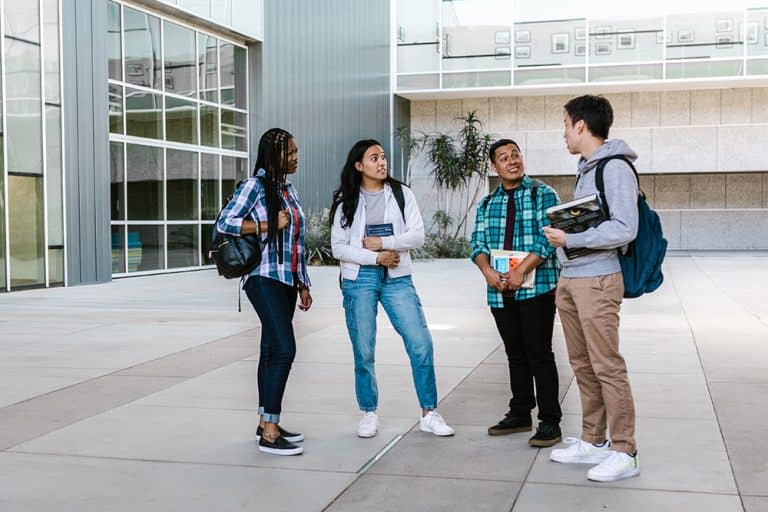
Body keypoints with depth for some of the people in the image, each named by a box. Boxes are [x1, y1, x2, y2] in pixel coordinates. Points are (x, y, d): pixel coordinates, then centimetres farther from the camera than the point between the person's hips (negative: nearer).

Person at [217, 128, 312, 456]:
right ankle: (269, 434, -12)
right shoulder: (256, 186, -6)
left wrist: (302, 285, 18)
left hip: (287, 281, 8)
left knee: (272, 350, 11)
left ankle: (266, 423, 19)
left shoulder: (289, 189, 16)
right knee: (284, 349, -15)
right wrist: (268, 225, -15)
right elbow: (224, 222, -11)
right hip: (265, 279, -8)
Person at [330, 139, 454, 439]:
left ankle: (429, 414, 5)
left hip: (397, 278, 1)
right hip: (359, 279, 0)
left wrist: (382, 242, -12)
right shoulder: (346, 201, 4)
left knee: (421, 344, -6)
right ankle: (369, 414, 19)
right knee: (364, 352, 3)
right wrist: (376, 257, -11)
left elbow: (417, 236, -1)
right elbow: (338, 247, -2)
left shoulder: (401, 194, 6)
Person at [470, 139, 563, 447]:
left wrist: (521, 271, -18)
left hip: (537, 288, -5)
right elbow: (478, 243, 8)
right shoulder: (487, 204, 14)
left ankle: (550, 421, 3)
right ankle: (520, 414, 24)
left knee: (539, 354, -4)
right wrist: (488, 272, -11)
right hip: (500, 292, 5)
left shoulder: (542, 195, -1)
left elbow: (547, 238, -11)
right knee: (515, 354, 13)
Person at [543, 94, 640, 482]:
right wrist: (562, 235, 5)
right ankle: (593, 442, 23)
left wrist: (569, 238, -17)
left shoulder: (615, 168, -11)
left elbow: (624, 229, -18)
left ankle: (624, 452, 2)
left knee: (607, 366, -6)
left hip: (597, 280, -9)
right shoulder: (586, 169, 16)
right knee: (582, 365, 13)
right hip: (570, 279, 9)